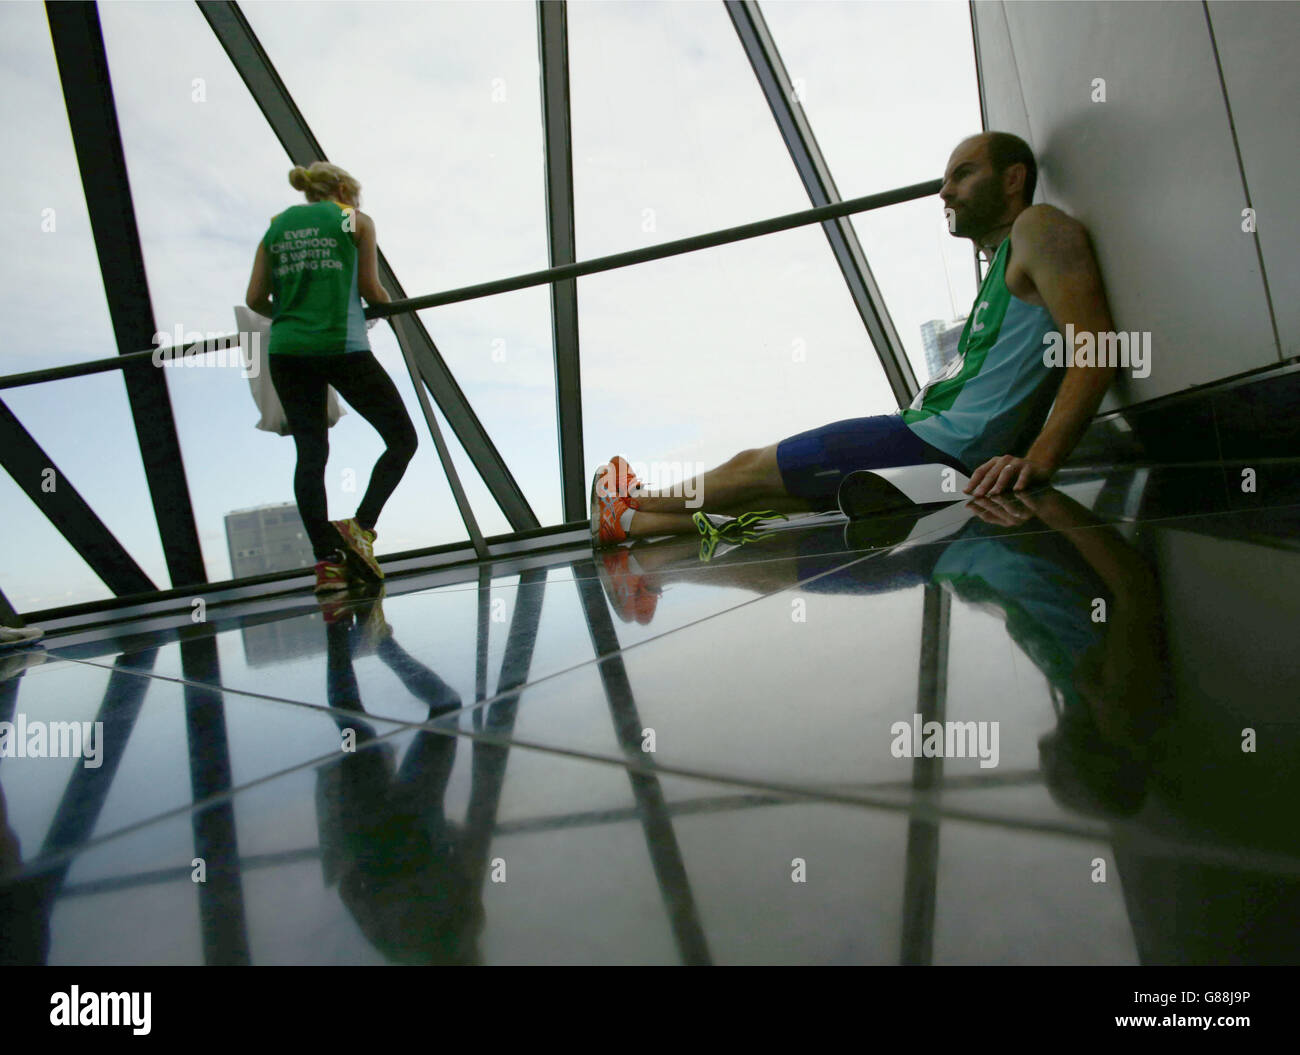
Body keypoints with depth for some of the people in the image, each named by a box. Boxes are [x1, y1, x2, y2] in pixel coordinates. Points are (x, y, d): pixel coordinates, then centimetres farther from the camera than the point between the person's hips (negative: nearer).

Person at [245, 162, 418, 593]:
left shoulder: (276, 226, 16)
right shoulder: (356, 220, 7)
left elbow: (255, 300, 11)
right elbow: (370, 289, 2)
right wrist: (392, 306, 22)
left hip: (286, 351, 5)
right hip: (342, 347, -4)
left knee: (310, 452, 5)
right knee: (402, 438, 6)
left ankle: (326, 561, 1)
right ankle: (359, 527, -10)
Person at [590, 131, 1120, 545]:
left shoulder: (1038, 228, -4)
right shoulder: (1001, 270, 26)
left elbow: (1096, 344, -19)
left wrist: (1039, 460, -29)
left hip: (945, 443, -10)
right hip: (931, 434, 10)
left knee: (751, 471, 0)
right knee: (760, 494, 12)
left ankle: (633, 499, 21)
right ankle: (628, 522, 23)